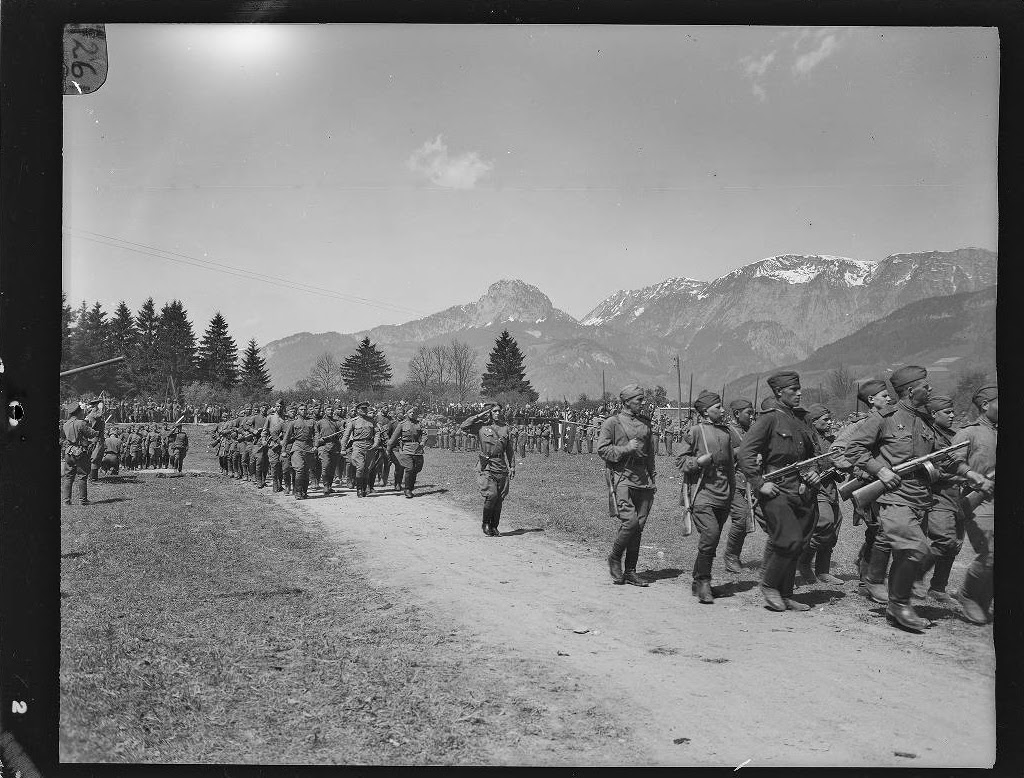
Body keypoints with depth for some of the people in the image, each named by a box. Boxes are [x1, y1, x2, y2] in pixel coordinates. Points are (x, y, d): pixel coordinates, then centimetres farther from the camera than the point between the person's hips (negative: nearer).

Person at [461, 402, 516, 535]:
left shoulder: (504, 428, 13)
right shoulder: (481, 426, 0)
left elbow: (509, 450, 19)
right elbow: (462, 428, -14)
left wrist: (512, 466, 11)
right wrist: (479, 416, -10)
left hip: (501, 468, 4)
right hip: (486, 468, -4)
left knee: (499, 499, 4)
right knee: (492, 495, -17)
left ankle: (494, 527, 16)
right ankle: (485, 523, 4)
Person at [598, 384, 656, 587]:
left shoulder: (645, 423, 16)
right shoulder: (611, 423, -1)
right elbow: (602, 450, -6)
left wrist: (652, 478, 18)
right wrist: (626, 448, -15)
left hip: (642, 479, 6)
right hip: (621, 477, -6)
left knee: (638, 526, 5)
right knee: (630, 521, -16)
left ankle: (630, 571, 14)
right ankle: (615, 558, 8)